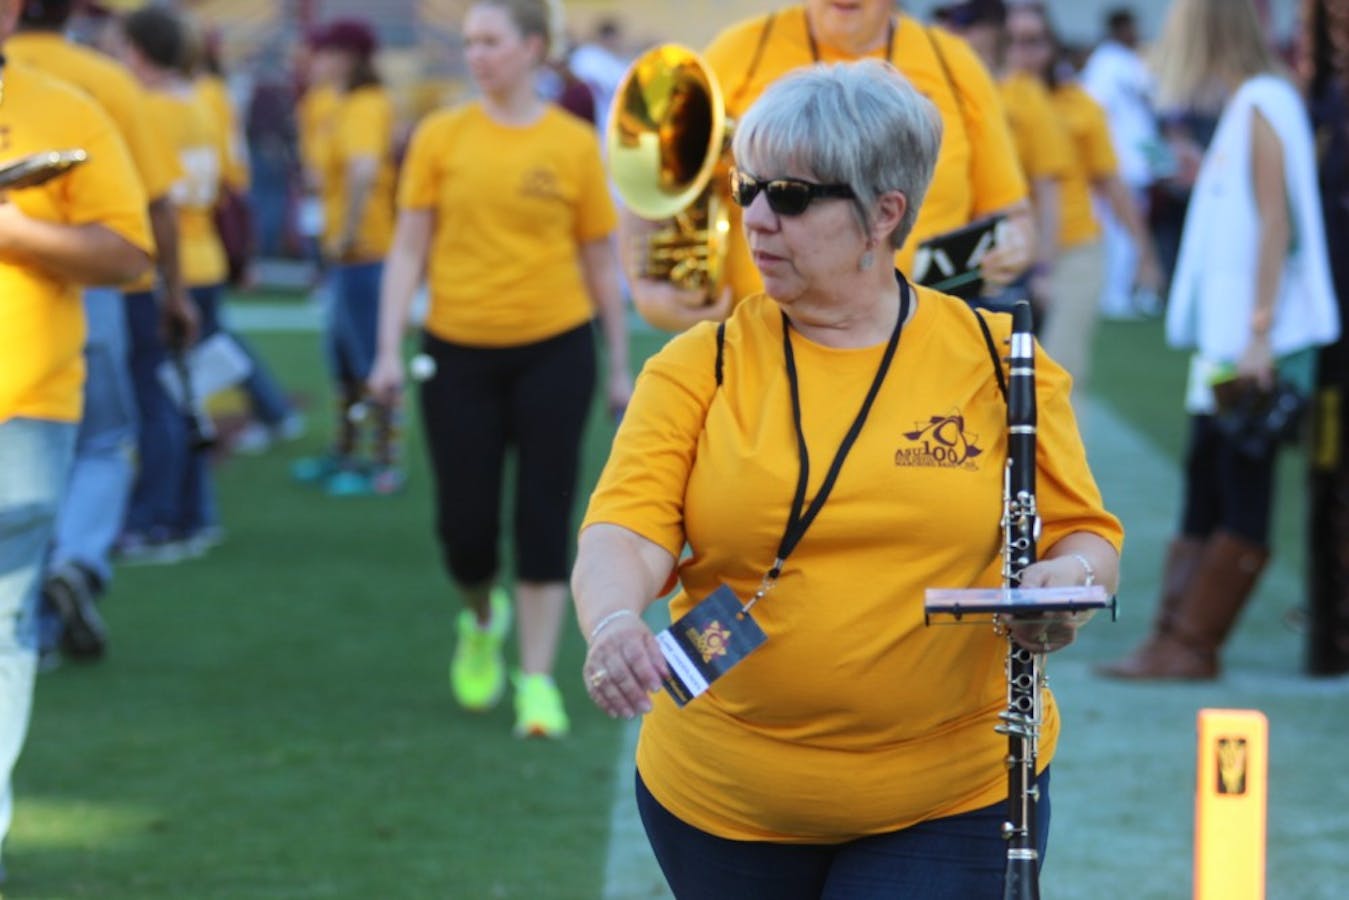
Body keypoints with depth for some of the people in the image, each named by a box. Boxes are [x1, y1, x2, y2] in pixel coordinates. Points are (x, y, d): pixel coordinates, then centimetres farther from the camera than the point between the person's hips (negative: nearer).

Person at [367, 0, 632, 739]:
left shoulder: (574, 144, 0)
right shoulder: (441, 138, 0)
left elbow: (600, 259, 6)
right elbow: (408, 249, 3)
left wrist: (619, 365, 8)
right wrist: (389, 350, -4)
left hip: (553, 350, -1)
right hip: (460, 351, 1)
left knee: (543, 518, -2)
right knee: (465, 523, 3)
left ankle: (537, 680, 6)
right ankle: (482, 621, 35)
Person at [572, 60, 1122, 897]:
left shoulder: (998, 360, 1)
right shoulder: (701, 367, 1)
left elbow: (1087, 535, 5)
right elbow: (625, 533, -10)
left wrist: (1067, 576, -19)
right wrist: (615, 623, -32)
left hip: (954, 799, -1)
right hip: (723, 798, 2)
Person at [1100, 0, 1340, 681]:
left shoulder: (1262, 107, -12)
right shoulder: (1242, 108, 16)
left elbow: (1276, 222, -18)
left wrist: (1260, 331, -21)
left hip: (1255, 346, -10)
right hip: (1227, 339, 10)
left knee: (1241, 499, -5)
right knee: (1204, 492, 8)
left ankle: (1192, 647, -4)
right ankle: (1173, 638, 9)